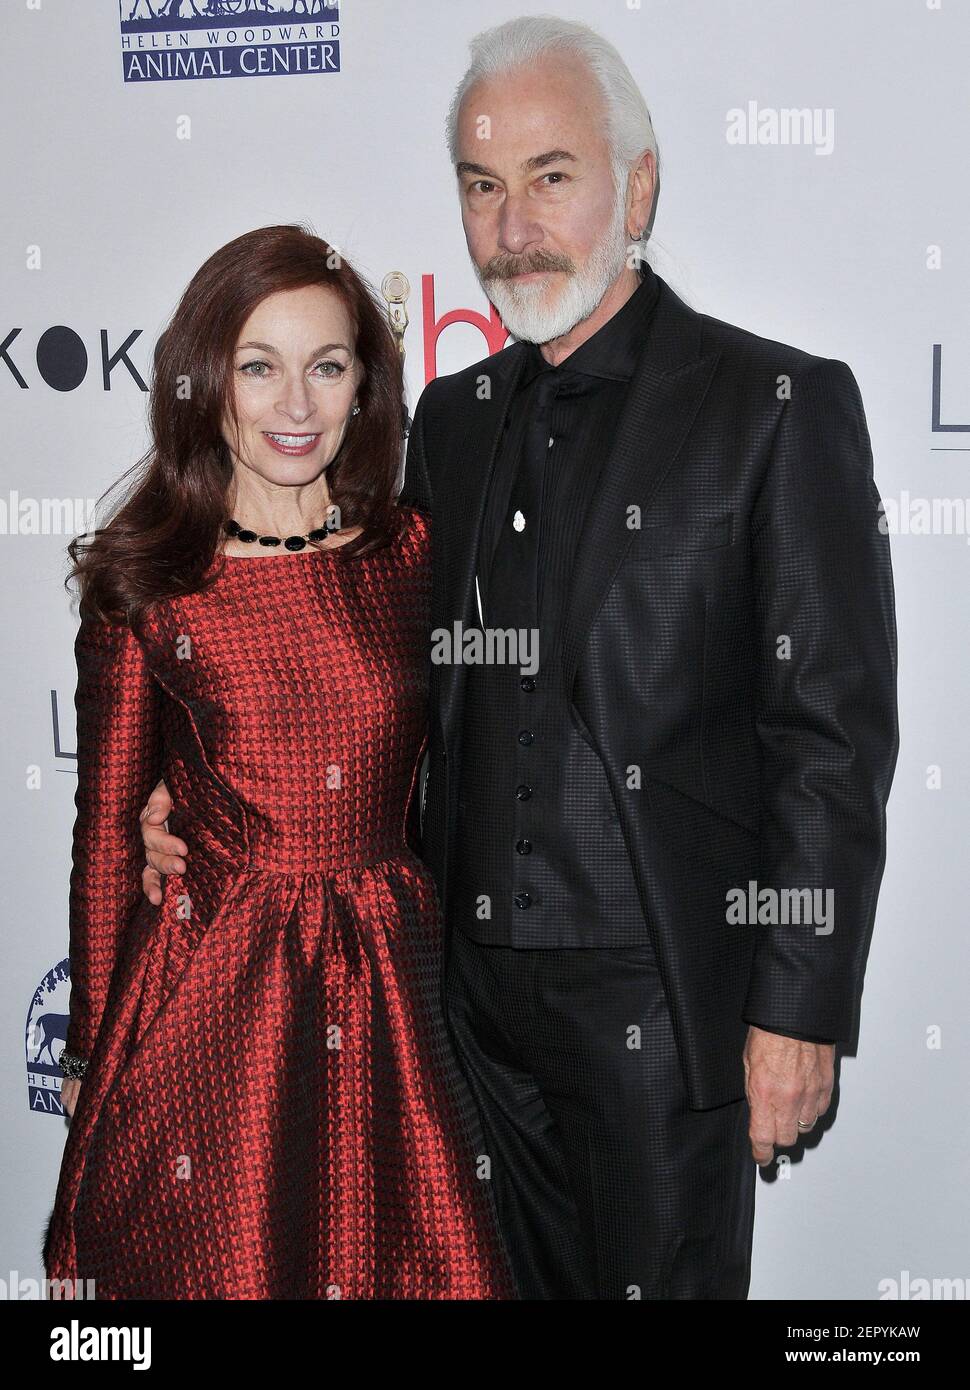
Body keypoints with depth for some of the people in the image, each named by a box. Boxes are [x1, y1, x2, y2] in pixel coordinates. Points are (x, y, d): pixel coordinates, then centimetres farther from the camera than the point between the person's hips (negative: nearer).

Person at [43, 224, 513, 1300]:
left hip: (391, 990, 3)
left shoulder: (410, 551, 1)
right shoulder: (145, 586, -5)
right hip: (206, 999, -2)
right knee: (217, 1267, 11)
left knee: (404, 1261, 11)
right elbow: (106, 829, 0)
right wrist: (88, 1050, 5)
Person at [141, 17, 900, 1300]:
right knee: (521, 1280, 20)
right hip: (484, 985, 6)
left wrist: (799, 1010, -13)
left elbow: (836, 731, -11)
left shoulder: (779, 404, -8)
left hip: (666, 998, -5)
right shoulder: (453, 416, 9)